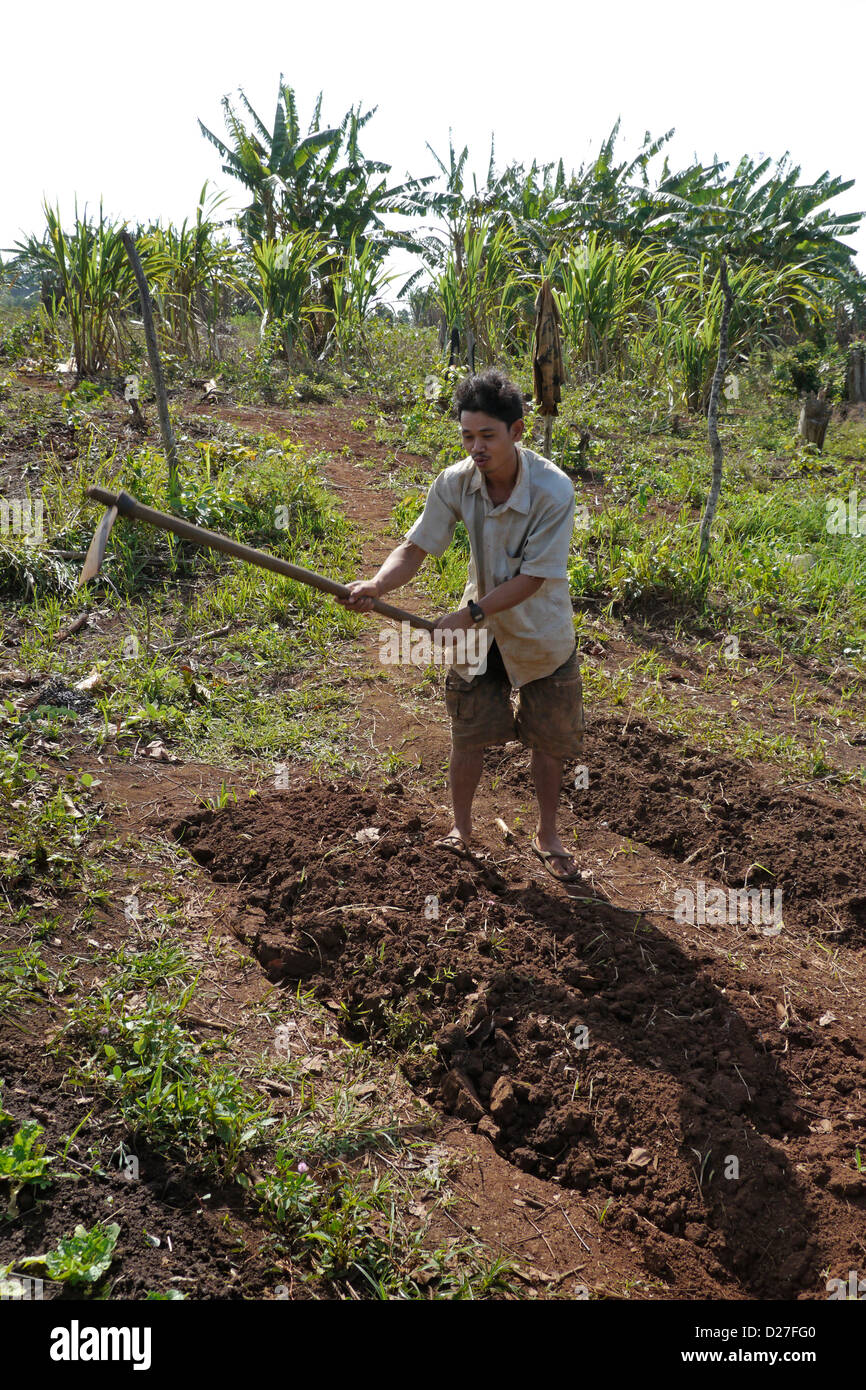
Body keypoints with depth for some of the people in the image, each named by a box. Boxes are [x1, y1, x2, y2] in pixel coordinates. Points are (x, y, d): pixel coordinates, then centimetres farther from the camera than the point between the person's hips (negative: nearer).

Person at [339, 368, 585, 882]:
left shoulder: (553, 490, -29)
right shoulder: (455, 483, -18)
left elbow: (532, 578, -26)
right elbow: (416, 548, -14)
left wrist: (470, 614, -30)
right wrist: (377, 585, -33)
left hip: (542, 634, -2)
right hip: (480, 630, 2)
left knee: (549, 741, 12)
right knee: (470, 734, 10)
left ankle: (548, 835, 35)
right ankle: (461, 827, 34)